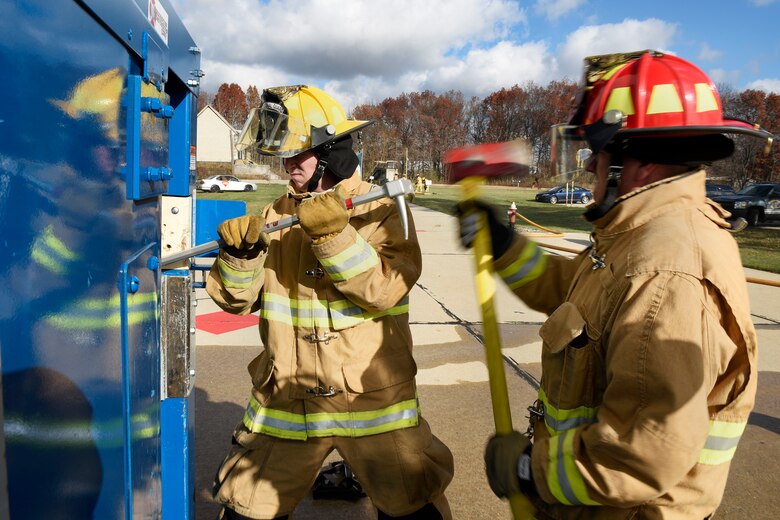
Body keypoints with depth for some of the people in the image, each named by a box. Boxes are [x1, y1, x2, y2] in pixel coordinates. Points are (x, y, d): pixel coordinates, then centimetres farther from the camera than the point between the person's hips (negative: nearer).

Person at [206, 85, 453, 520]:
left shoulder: (379, 211, -5)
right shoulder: (277, 215, 6)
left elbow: (386, 290, -19)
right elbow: (238, 300, 5)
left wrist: (333, 235, -27)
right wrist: (240, 253, -14)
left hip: (372, 400, -3)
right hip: (286, 400, 3)